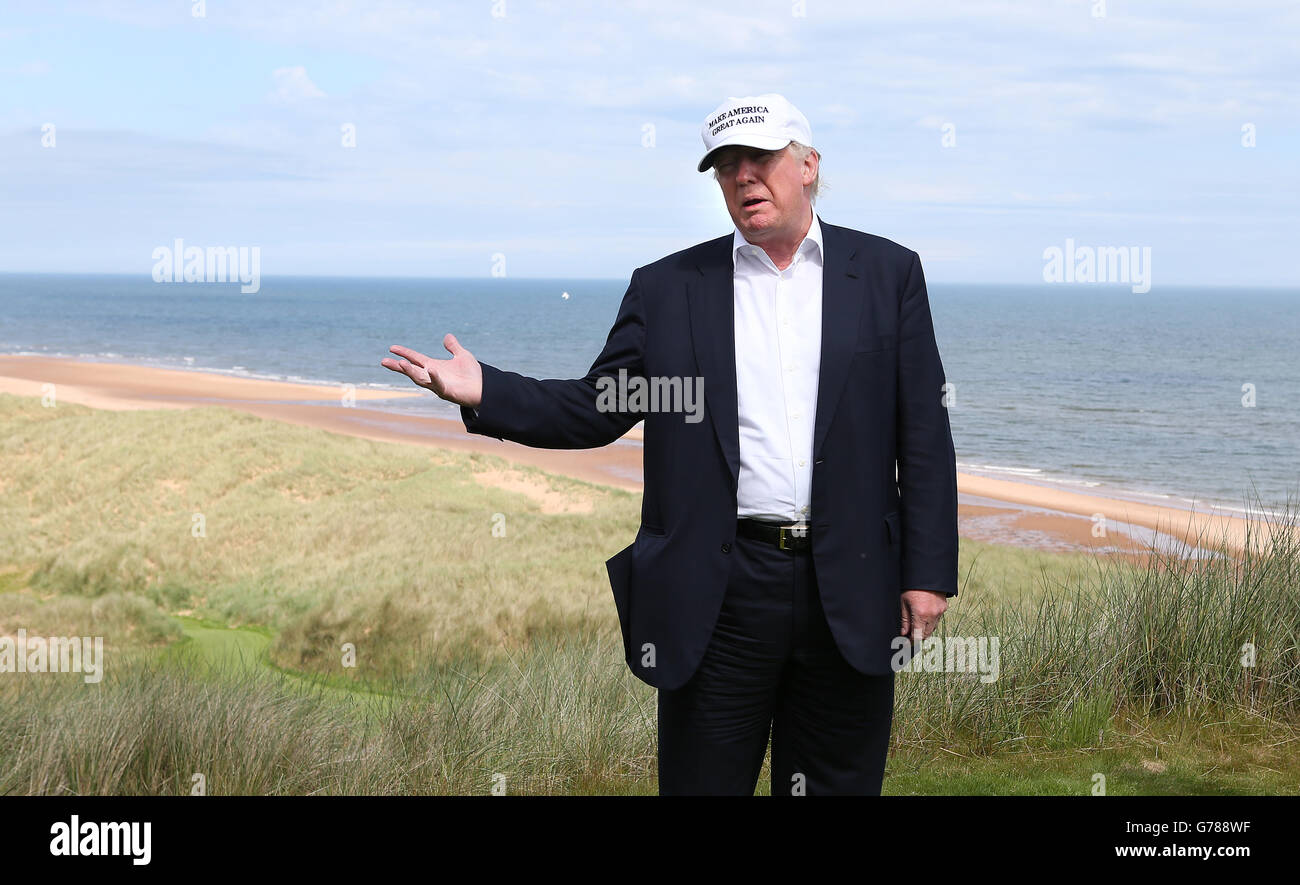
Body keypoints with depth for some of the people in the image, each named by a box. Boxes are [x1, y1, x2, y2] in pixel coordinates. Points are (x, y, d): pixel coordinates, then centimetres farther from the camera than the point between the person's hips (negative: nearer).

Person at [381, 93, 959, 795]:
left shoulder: (887, 274, 7)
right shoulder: (667, 288, 8)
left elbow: (924, 436, 4)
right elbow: (595, 410, 6)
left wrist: (927, 574, -2)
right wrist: (484, 392, -10)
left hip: (851, 595, 0)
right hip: (719, 597, 0)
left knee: (839, 783, 9)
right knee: (704, 782, 6)